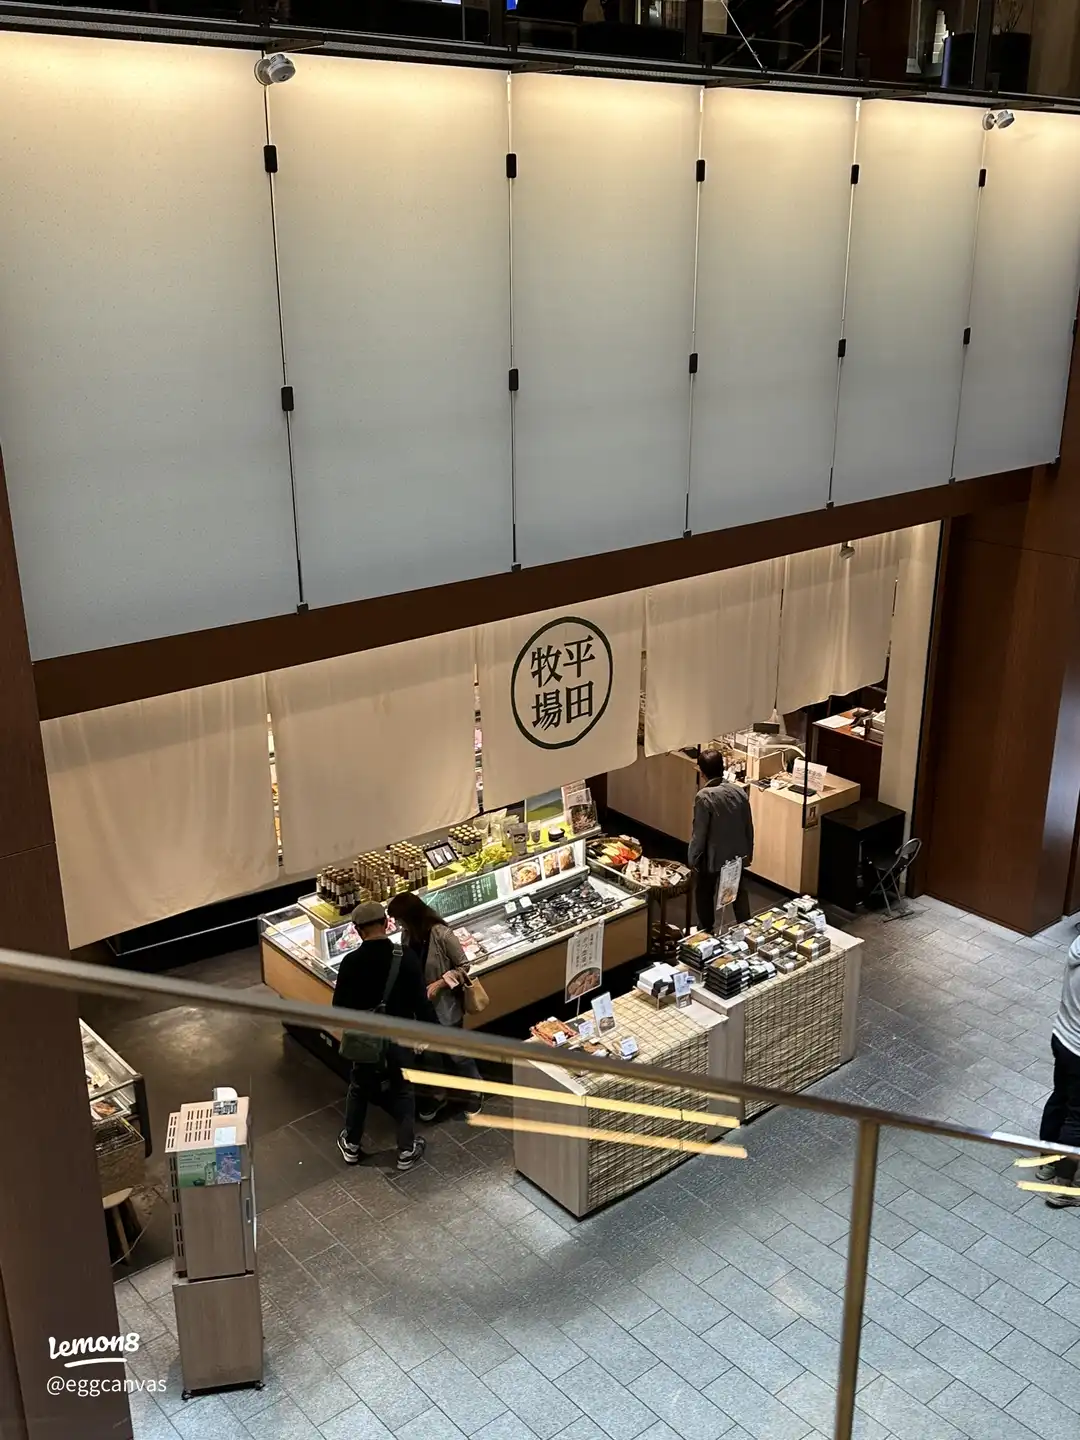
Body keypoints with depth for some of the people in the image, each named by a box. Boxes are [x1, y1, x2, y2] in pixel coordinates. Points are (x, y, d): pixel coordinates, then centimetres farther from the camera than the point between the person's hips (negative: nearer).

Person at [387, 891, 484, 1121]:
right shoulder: (409, 935, -7)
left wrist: (440, 983, -24)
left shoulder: (442, 934, -26)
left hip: (446, 1004, -5)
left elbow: (464, 966, -16)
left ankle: (475, 1092, 32)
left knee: (456, 1053, 10)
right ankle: (437, 1095, 38)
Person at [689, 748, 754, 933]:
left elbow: (699, 833, -19)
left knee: (705, 894, 18)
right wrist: (748, 852, 16)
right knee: (740, 893, 20)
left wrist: (693, 859, -6)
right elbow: (748, 826, 3)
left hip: (713, 856, -4)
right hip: (737, 854, 5)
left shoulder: (705, 796, -23)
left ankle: (706, 932, 30)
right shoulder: (740, 791, -6)